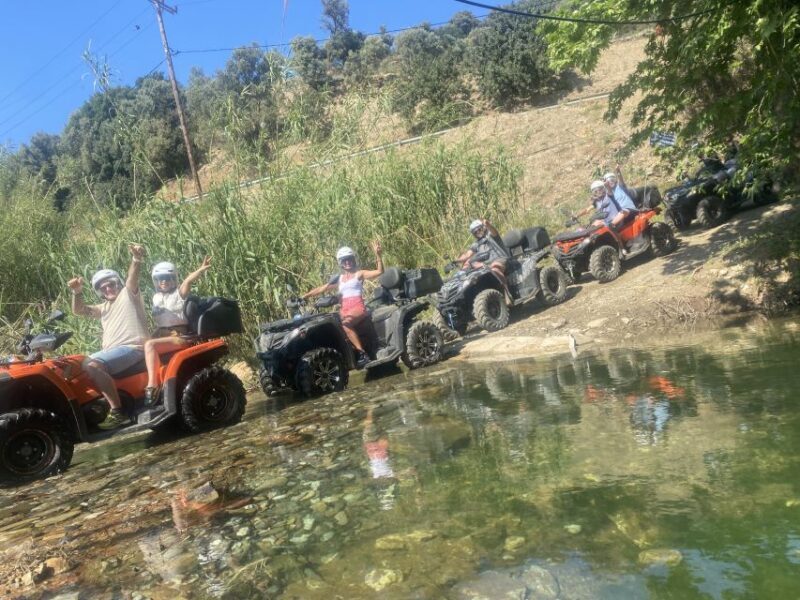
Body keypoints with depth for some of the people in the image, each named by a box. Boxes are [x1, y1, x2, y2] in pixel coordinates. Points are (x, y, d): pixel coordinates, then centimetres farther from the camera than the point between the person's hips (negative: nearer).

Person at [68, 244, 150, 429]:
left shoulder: (128, 294, 6)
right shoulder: (104, 308, 28)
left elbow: (132, 277, -15)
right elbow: (79, 310, 17)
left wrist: (136, 259, -37)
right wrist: (77, 292, -4)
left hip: (132, 347, -9)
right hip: (112, 351, 9)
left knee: (92, 365, -28)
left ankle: (117, 412, -28)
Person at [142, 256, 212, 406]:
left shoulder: (179, 292, -3)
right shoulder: (156, 297, 19)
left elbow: (187, 281, -23)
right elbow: (156, 318, 19)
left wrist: (201, 269, -44)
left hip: (179, 334, -8)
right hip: (162, 333, 8)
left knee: (150, 345, -29)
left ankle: (152, 385, -34)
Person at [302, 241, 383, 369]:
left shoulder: (359, 274, 9)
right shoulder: (338, 278, 21)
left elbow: (379, 272, -3)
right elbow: (322, 288, 21)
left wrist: (378, 255, -14)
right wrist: (304, 296, 14)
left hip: (358, 307, -5)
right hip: (344, 309, 5)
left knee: (346, 323, -36)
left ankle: (362, 353, -33)